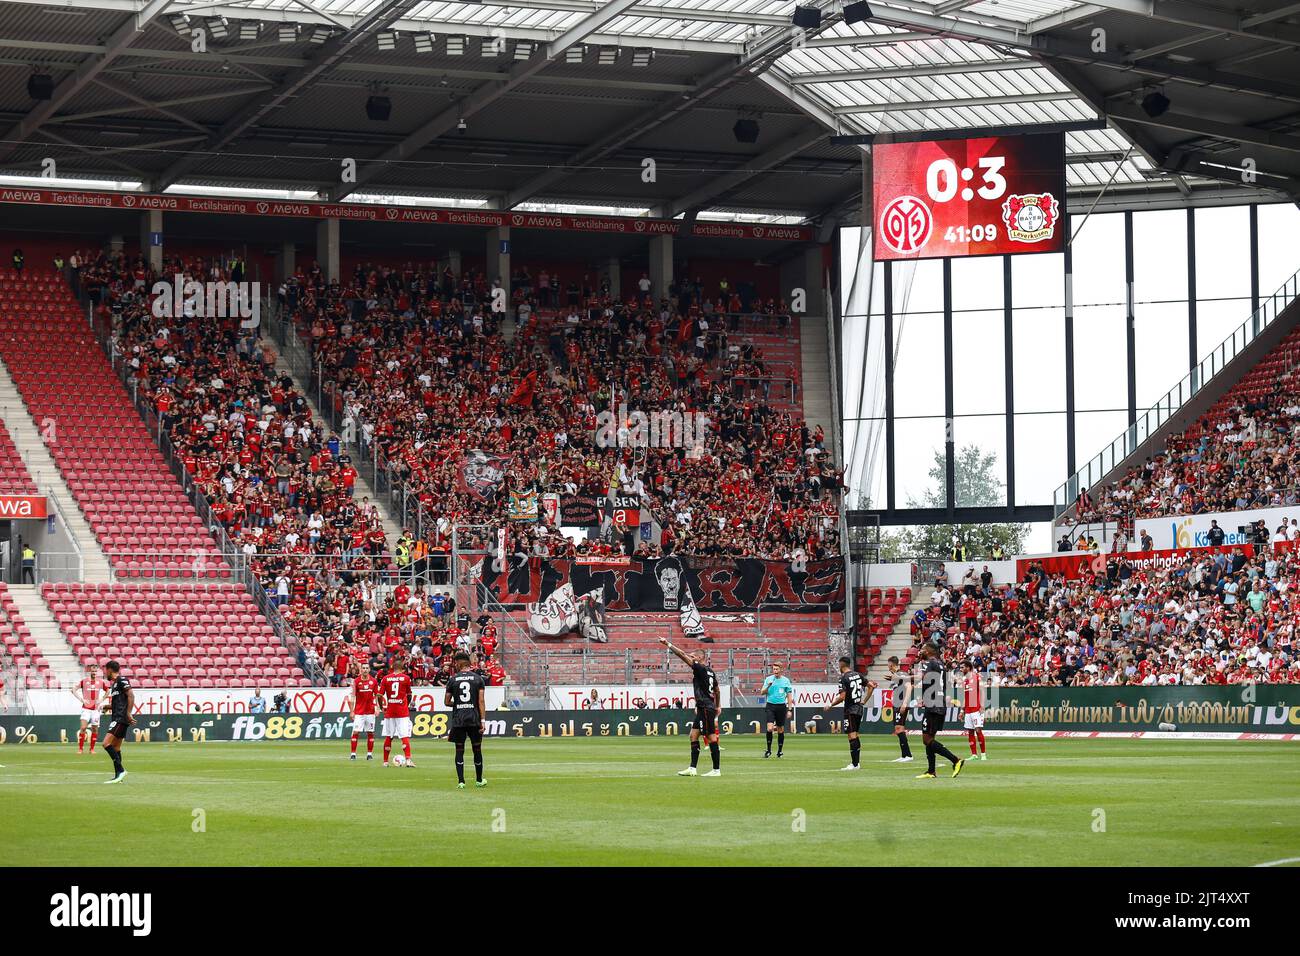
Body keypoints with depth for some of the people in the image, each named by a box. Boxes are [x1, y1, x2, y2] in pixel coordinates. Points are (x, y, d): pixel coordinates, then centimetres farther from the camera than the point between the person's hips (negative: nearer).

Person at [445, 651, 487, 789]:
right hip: (474, 719, 0)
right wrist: (483, 720, -4)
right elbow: (481, 701, -4)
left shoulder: (453, 680, 1)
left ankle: (460, 781, -2)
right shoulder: (478, 679, 2)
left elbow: (447, 702, 4)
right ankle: (479, 780, 22)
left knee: (459, 750, 4)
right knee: (477, 749, 12)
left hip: (458, 720, 0)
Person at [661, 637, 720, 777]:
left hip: (705, 708, -10)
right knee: (694, 735, 10)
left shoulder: (700, 668, -11)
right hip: (702, 709, 10)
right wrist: (717, 706, 38)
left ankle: (716, 770, -6)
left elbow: (682, 655, -14)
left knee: (711, 738, -7)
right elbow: (716, 690, 27)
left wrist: (668, 644, -9)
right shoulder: (710, 671, 16)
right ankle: (692, 769, 9)